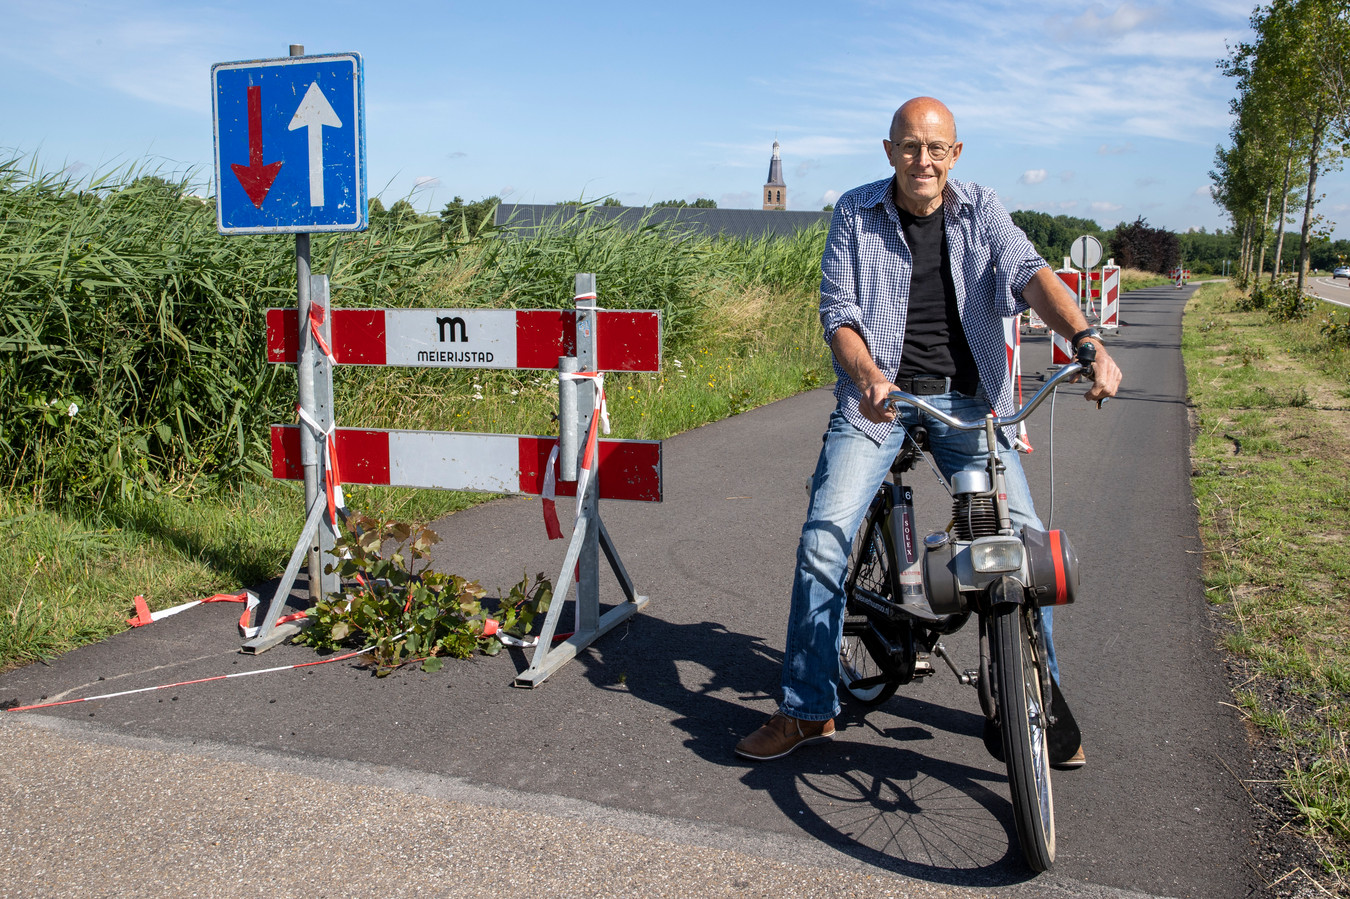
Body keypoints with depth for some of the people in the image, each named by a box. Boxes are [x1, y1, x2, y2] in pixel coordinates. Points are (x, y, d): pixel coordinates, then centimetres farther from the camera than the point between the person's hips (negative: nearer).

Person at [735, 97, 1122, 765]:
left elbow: (1028, 273, -13)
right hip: (876, 397, -1)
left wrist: (1087, 339, -33)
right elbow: (838, 309, -5)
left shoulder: (980, 210, 3)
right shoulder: (855, 213, 1)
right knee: (824, 538, -15)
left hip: (967, 398, 1)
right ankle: (807, 710, 0)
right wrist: (868, 376, -27)